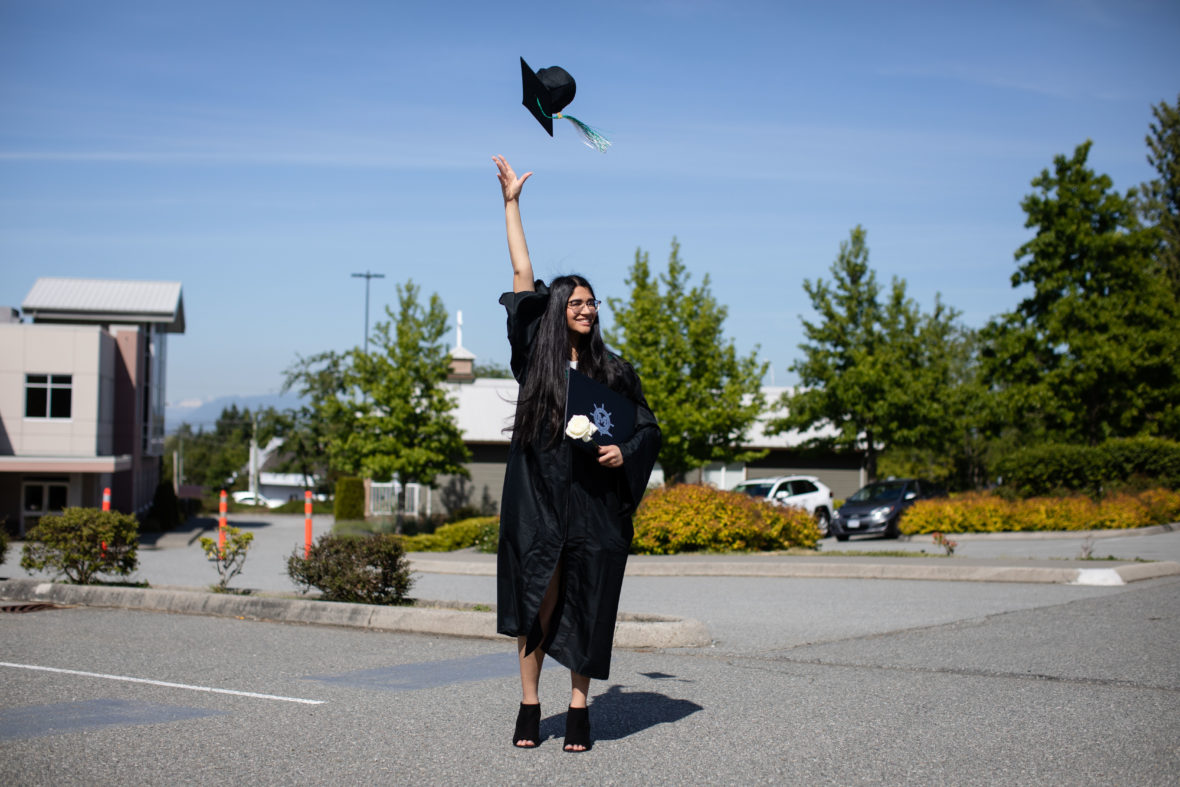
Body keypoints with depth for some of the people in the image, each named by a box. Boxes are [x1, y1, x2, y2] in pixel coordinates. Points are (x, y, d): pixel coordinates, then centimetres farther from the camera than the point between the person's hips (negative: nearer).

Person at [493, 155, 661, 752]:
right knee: (536, 602, 0)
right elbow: (523, 274, 7)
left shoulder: (613, 370, 7)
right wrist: (511, 203, 9)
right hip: (537, 500, -1)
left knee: (586, 608, 2)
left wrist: (624, 452, -10)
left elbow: (648, 427, 12)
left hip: (594, 505, 1)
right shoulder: (533, 356, 5)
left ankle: (579, 709, 11)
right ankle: (529, 707, 9)